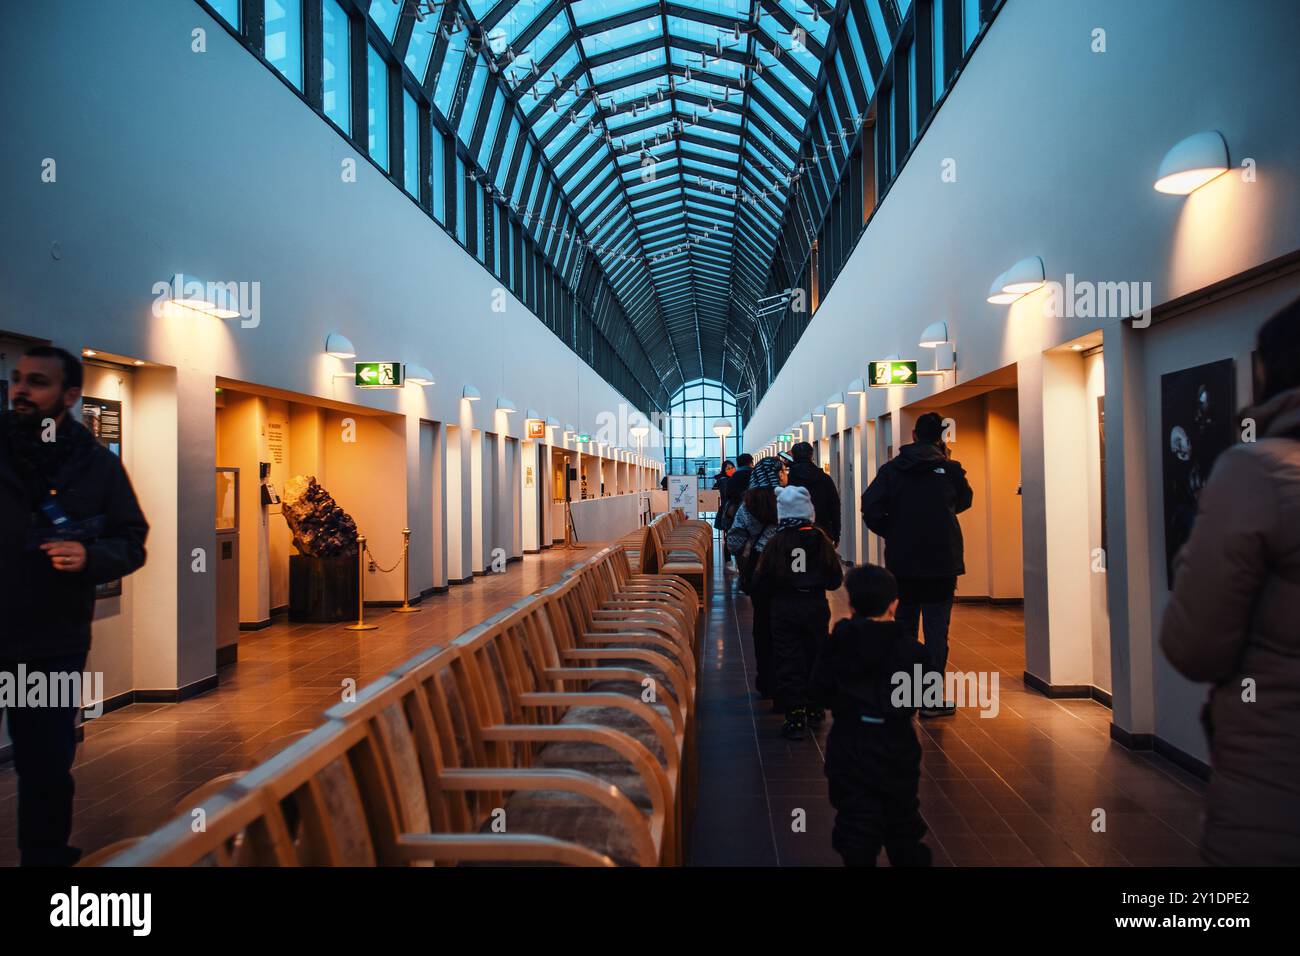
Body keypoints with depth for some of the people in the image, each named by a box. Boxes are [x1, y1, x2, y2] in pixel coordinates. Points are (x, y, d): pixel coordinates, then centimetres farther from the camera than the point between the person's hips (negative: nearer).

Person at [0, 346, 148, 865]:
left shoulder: (98, 464, 0)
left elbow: (133, 543, 2)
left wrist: (90, 556, -17)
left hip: (53, 642, 0)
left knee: (47, 765, 11)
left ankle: (45, 855, 31)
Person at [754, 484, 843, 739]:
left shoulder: (776, 542, -10)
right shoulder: (821, 539, -4)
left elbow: (762, 581, -6)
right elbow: (835, 579, 3)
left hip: (784, 609, -2)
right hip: (816, 607, 3)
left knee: (788, 662, 3)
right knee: (815, 656, 17)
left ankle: (795, 717, 1)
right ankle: (814, 710, 27)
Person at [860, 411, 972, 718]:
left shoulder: (891, 468, -2)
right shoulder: (949, 469, -6)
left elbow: (871, 508, -12)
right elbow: (964, 500, 14)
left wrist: (892, 534, 3)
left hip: (902, 562, 2)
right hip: (942, 562, -2)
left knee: (904, 627, 14)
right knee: (936, 630, 3)